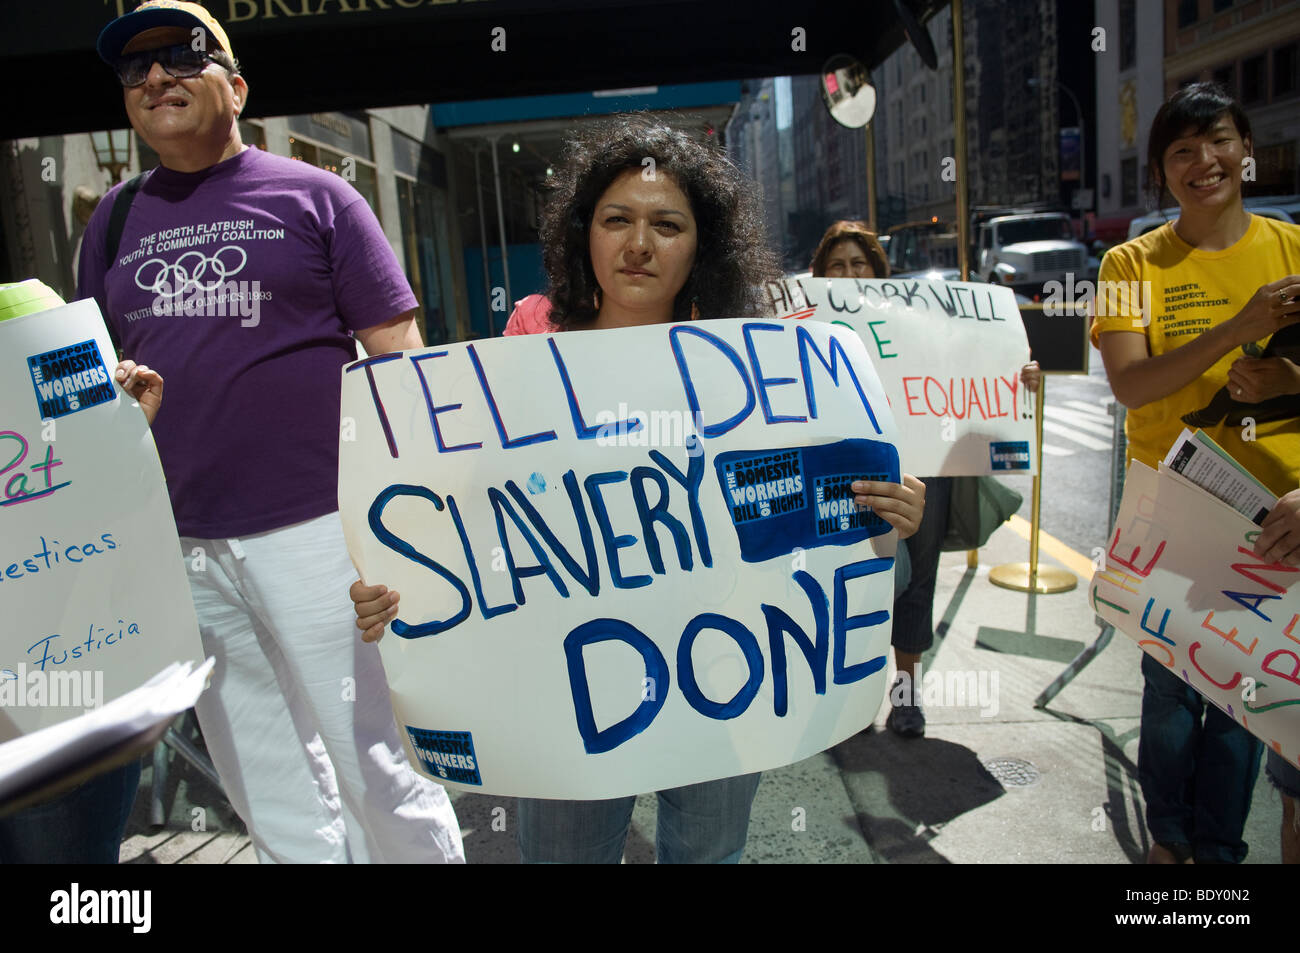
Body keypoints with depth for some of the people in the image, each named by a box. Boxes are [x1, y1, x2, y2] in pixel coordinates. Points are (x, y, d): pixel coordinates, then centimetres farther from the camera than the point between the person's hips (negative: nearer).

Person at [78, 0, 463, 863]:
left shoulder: (315, 196, 2)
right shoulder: (114, 221, 15)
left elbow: (399, 359, -2)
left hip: (316, 526, -4)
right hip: (181, 542, 5)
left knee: (377, 768, 3)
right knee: (271, 793, 15)